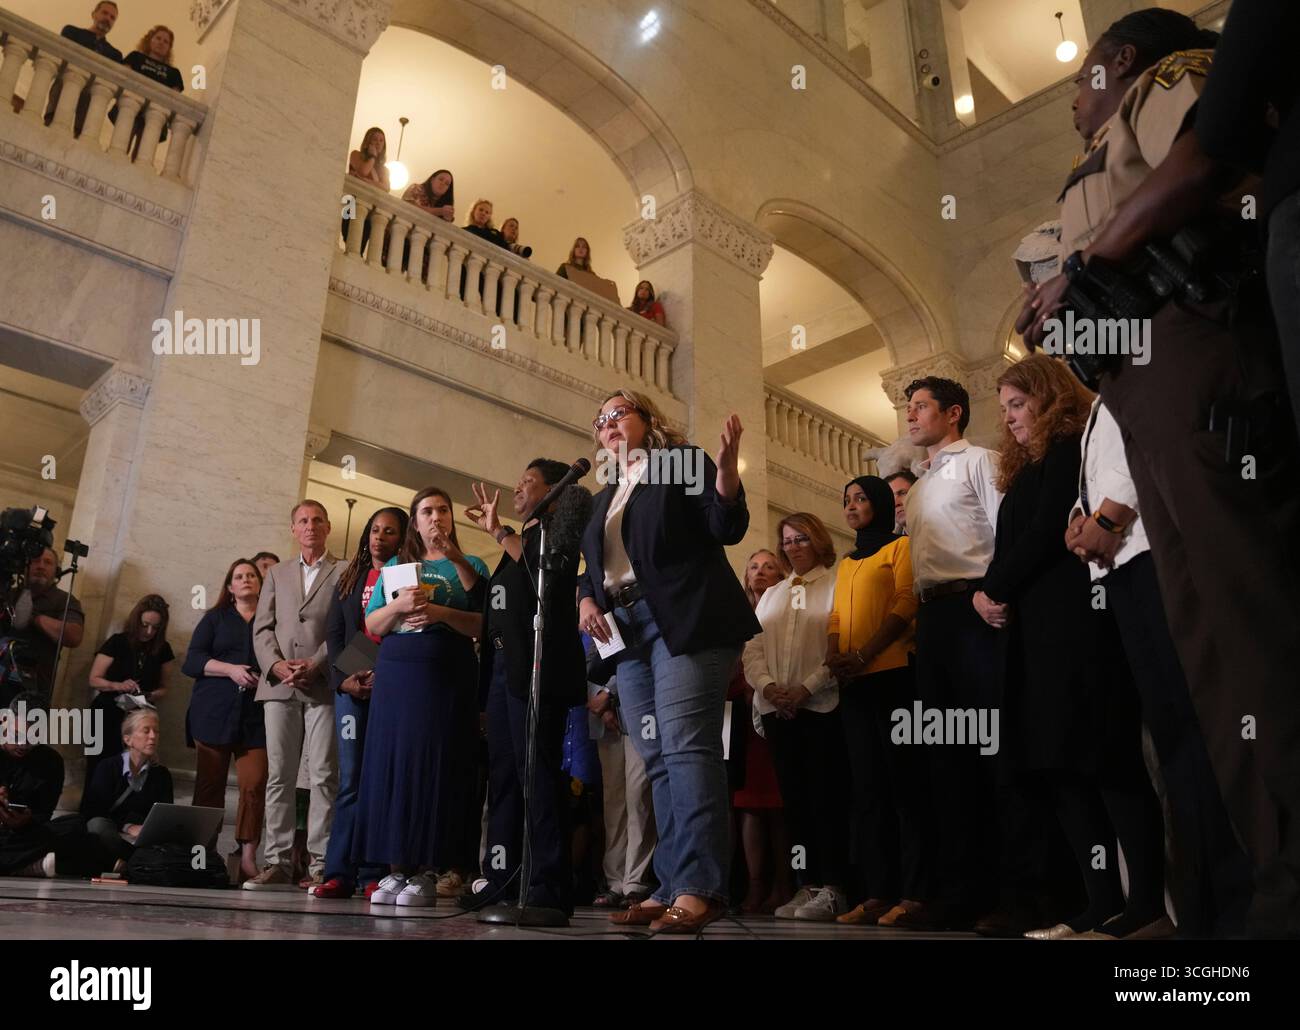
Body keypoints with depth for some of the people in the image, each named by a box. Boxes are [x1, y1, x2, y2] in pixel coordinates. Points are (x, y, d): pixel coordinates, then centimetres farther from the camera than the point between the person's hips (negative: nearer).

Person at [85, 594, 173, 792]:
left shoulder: (162, 649, 4)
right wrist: (118, 686, -21)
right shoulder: (117, 642, -5)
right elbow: (94, 680, -4)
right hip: (108, 715, -2)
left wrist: (154, 696, -11)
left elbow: (163, 686, 11)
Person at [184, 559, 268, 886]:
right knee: (209, 785, 2)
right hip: (214, 712, 1)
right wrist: (231, 670, -9)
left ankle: (247, 858, -9)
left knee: (254, 785, -11)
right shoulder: (215, 618, 16)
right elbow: (192, 661, 6)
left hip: (256, 715, -1)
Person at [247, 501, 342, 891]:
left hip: (324, 685, -3)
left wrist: (314, 664, -13)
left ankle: (320, 864, -3)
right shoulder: (277, 574, 21)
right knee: (278, 775, 2)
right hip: (279, 684, 4)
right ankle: (277, 862, 6)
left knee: (324, 776, -5)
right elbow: (262, 629, 13)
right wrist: (277, 665, -5)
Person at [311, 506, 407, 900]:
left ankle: (374, 874, -1)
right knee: (350, 779, 2)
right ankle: (339, 873, 2)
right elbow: (334, 633, 13)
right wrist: (344, 678, -3)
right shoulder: (349, 579, 19)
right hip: (350, 687, 4)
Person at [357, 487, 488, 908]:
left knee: (432, 763, -7)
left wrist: (440, 613, -14)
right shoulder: (395, 565, 19)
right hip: (395, 669, 3)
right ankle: (395, 868, 4)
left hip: (445, 672, -3)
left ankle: (427, 872, -3)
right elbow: (372, 625, 12)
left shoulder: (470, 567, 11)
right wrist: (398, 604, -7)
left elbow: (484, 626, 0)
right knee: (390, 761, -2)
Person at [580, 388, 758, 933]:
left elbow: (728, 528, -6)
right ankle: (670, 886, 8)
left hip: (686, 622, -7)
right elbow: (593, 565, 27)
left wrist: (726, 465, -20)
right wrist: (586, 599, 6)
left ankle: (700, 887, -15)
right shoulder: (604, 498, 25)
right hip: (628, 631, 7)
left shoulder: (684, 462, 5)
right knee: (658, 759, 5)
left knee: (686, 747, -16)